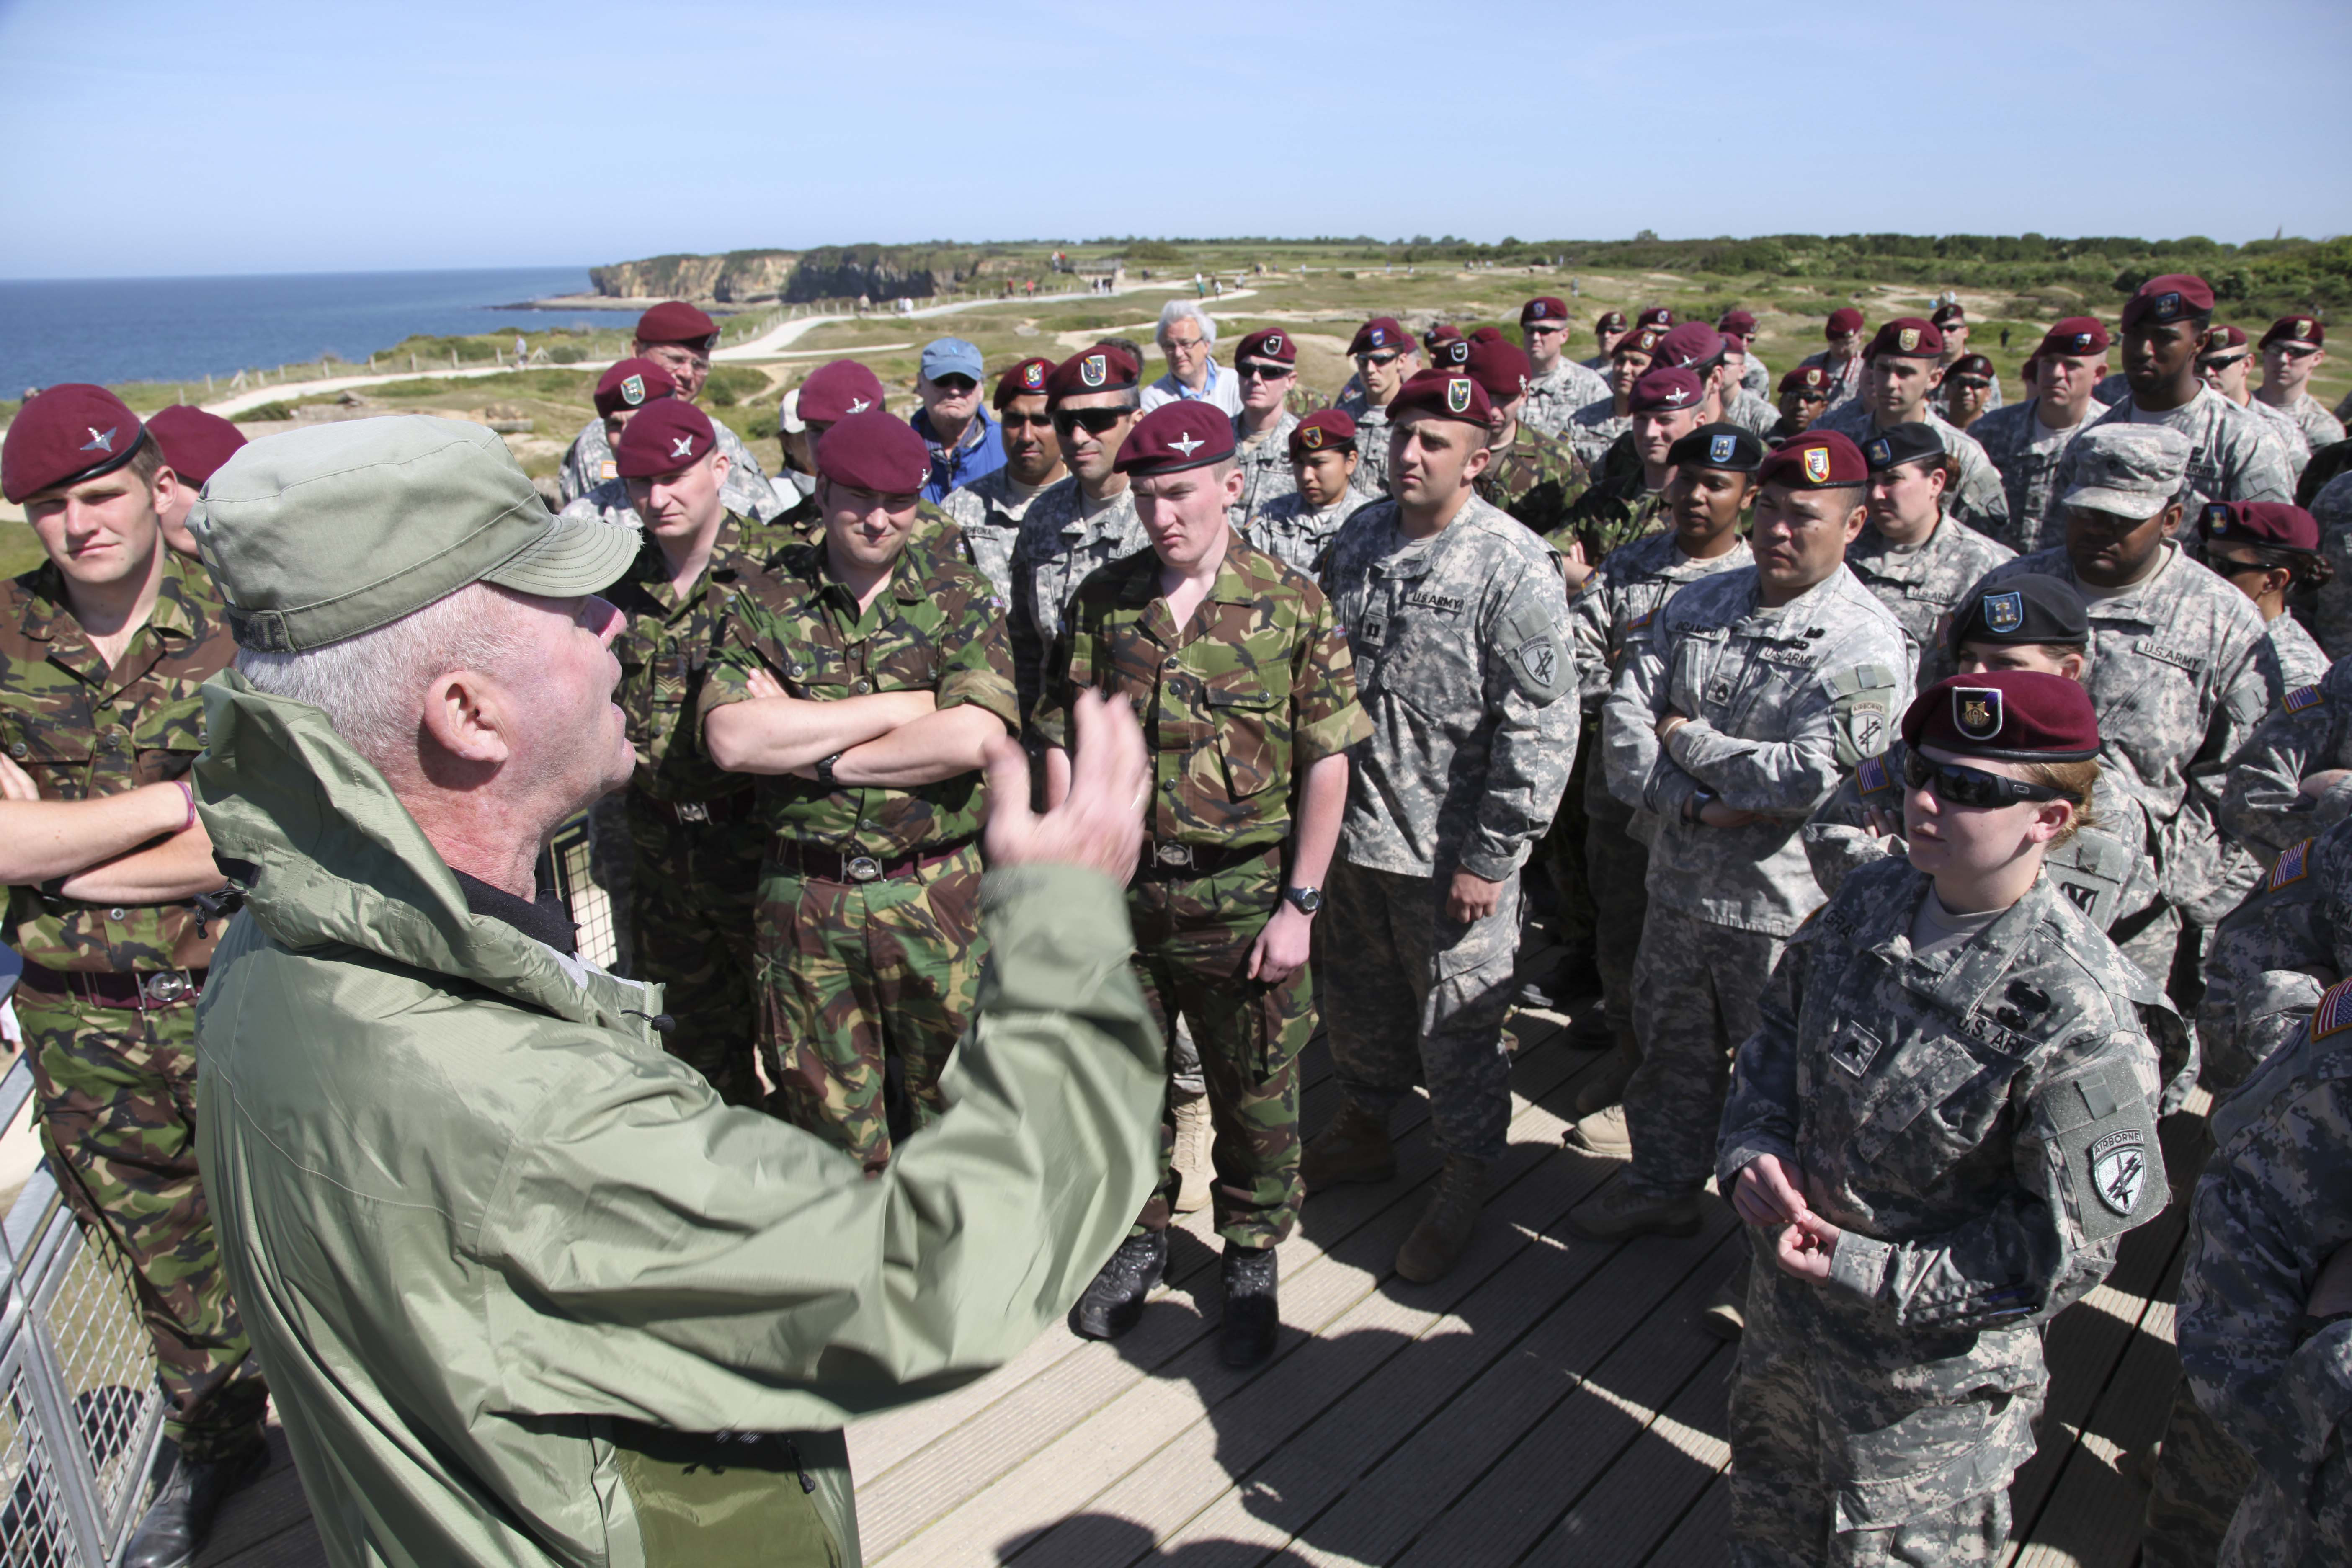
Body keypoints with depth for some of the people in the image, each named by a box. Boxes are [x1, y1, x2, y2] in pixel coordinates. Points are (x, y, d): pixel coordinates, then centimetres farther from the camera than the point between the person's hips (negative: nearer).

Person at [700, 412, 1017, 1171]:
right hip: (804, 901, 1)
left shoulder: (959, 596, -1)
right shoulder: (767, 601, 1)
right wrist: (905, 705, -15)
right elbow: (730, 739, -15)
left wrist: (804, 746, -13)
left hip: (937, 899, -1)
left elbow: (973, 737, -17)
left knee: (946, 1104, 14)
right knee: (829, 1115, 14)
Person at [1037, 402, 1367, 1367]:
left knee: (1255, 1094, 12)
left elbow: (1327, 764, -6)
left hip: (1244, 896, -2)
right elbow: (1064, 746, 4)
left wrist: (1299, 906, -9)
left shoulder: (1291, 604, -7)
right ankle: (1140, 1235, 42)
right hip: (1121, 888, 3)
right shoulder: (1102, 601, 1)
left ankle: (1253, 1257, 36)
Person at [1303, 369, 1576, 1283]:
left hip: (1451, 851, -6)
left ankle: (1466, 1177, 30)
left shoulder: (1513, 569, -17)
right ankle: (1363, 1130, 46)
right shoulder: (1358, 541, 4)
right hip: (1352, 829, 6)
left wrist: (1491, 857, -18)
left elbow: (1542, 730, -18)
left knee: (1458, 1023, 8)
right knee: (1358, 999, 22)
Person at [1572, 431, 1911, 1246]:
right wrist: (1693, 803, -16)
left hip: (1783, 906, -5)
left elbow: (1810, 778, -24)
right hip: (1678, 880, 6)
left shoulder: (1866, 644, -14)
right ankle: (1663, 1187, 42)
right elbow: (1624, 712, -2)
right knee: (1672, 1047, 21)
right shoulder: (1702, 602, 4)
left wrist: (1686, 738, -13)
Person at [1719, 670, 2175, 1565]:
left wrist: (1875, 1274, -22)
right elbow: (1781, 1024, 7)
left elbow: (2072, 1245, -23)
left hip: (1928, 1368, -6)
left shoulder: (2079, 1019, -28)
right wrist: (1752, 1143, -9)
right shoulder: (1872, 901, -9)